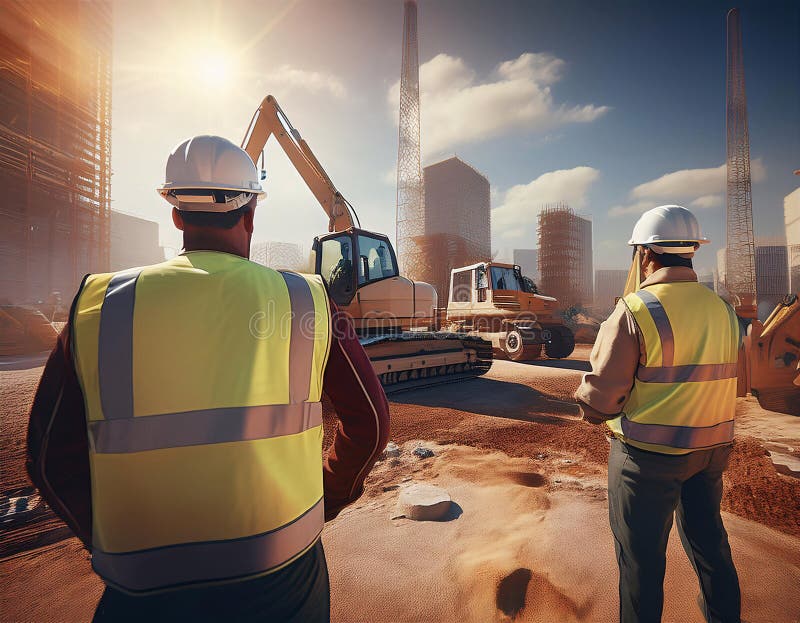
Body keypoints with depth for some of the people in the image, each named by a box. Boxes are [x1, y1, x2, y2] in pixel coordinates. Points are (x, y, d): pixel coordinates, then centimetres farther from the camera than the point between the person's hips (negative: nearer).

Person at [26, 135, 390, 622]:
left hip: (143, 583, 0)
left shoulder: (100, 305, -7)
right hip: (283, 571, 2)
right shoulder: (307, 302, -11)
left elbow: (52, 458, 1)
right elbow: (370, 421, -4)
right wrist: (330, 499, 12)